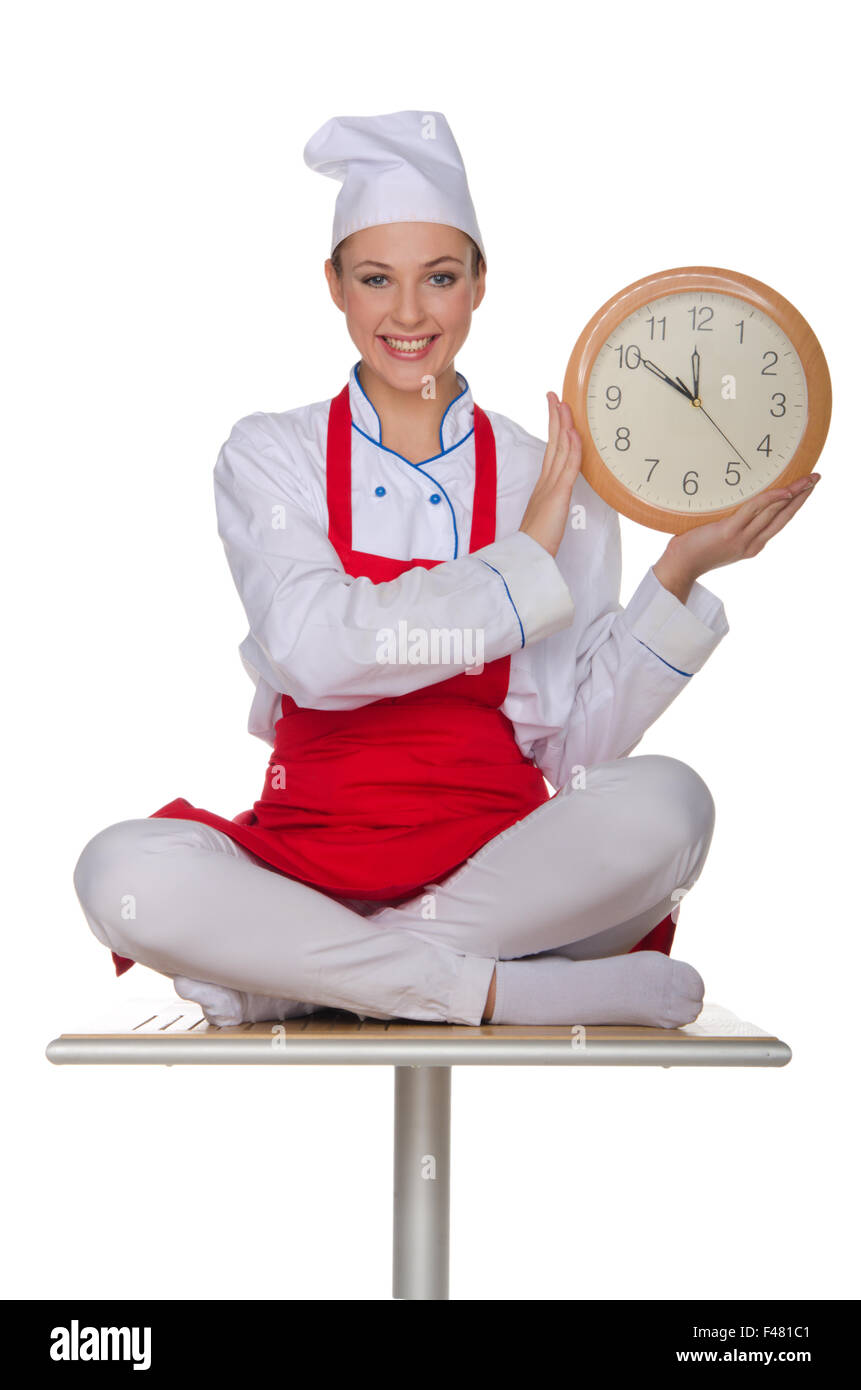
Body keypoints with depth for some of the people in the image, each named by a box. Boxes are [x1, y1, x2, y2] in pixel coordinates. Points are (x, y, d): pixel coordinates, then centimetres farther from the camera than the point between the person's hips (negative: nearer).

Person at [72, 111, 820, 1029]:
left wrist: (678, 574, -9)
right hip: (312, 853, -1)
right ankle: (502, 990, -24)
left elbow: (578, 747, 0)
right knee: (123, 869, -30)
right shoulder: (270, 456, 4)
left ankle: (289, 970, -20)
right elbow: (316, 653, -16)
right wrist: (522, 561, -11)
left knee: (665, 802, -29)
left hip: (499, 865, 1)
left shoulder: (551, 481, 6)